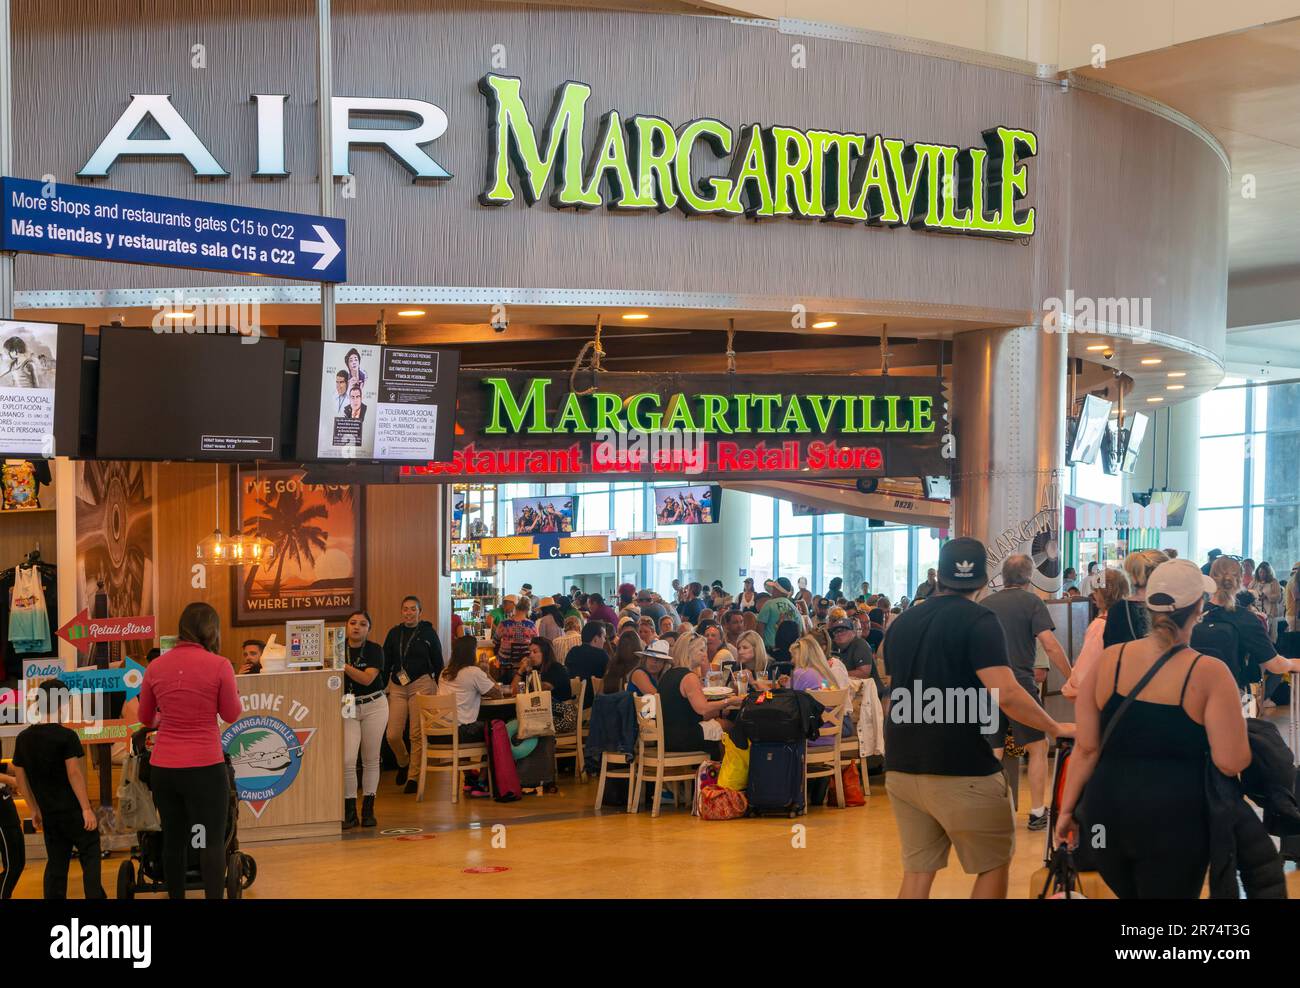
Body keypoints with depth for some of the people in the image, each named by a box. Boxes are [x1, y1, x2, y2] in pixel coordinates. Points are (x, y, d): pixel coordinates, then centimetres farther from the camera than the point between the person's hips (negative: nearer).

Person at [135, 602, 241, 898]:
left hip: (162, 768, 5)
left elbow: (145, 718, 14)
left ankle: (175, 897, 25)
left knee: (173, 840, 16)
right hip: (205, 767, -4)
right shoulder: (218, 665, -10)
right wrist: (233, 693, 17)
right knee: (213, 842, 2)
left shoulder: (156, 666, 2)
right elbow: (232, 715, -1)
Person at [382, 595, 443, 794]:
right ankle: (403, 763, 27)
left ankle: (413, 776, 10)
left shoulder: (428, 632, 2)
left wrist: (439, 687, 0)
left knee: (417, 734, -2)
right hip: (397, 687, 3)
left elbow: (438, 663, 5)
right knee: (392, 735, -3)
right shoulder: (394, 633, 9)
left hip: (421, 685, -3)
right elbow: (386, 663, 13)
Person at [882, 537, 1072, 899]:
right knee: (995, 863, 11)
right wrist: (1056, 728, -6)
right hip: (961, 769, -6)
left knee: (917, 870, 12)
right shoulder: (979, 620, -9)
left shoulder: (902, 621, 12)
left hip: (901, 766, 6)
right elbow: (1005, 694, -20)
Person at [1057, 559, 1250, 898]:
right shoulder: (1209, 672, -11)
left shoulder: (1108, 660, -2)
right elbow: (1232, 762, -13)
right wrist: (1235, 722, 6)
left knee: (1127, 892, 27)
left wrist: (1067, 809, 10)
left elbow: (1087, 748, 1)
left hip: (1105, 810, 4)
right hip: (1175, 817, -4)